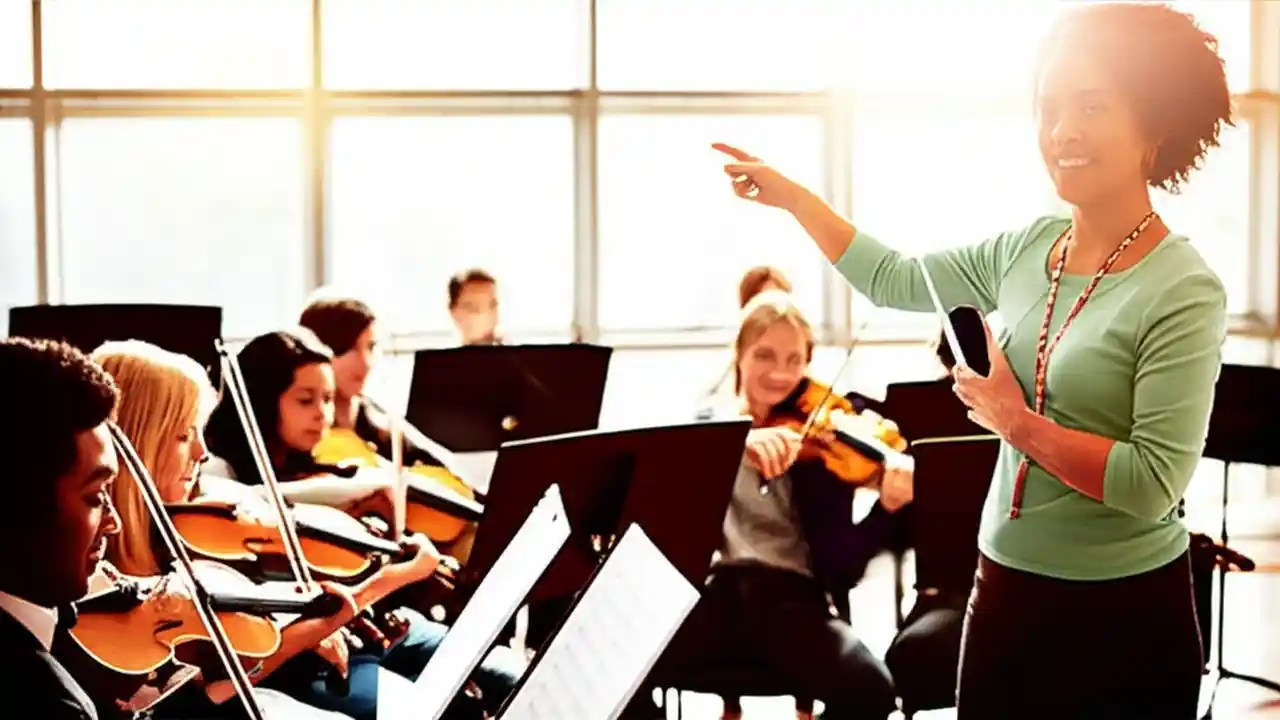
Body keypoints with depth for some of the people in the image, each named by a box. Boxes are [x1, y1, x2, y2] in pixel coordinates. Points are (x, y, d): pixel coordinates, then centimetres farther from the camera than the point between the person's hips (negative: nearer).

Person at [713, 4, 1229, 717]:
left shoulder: (1185, 291, -17)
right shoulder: (1030, 248, 3)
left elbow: (1154, 485, -23)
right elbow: (894, 279, 17)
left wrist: (1015, 421, -17)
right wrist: (791, 196, 15)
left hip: (1125, 613, -6)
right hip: (1006, 589, 6)